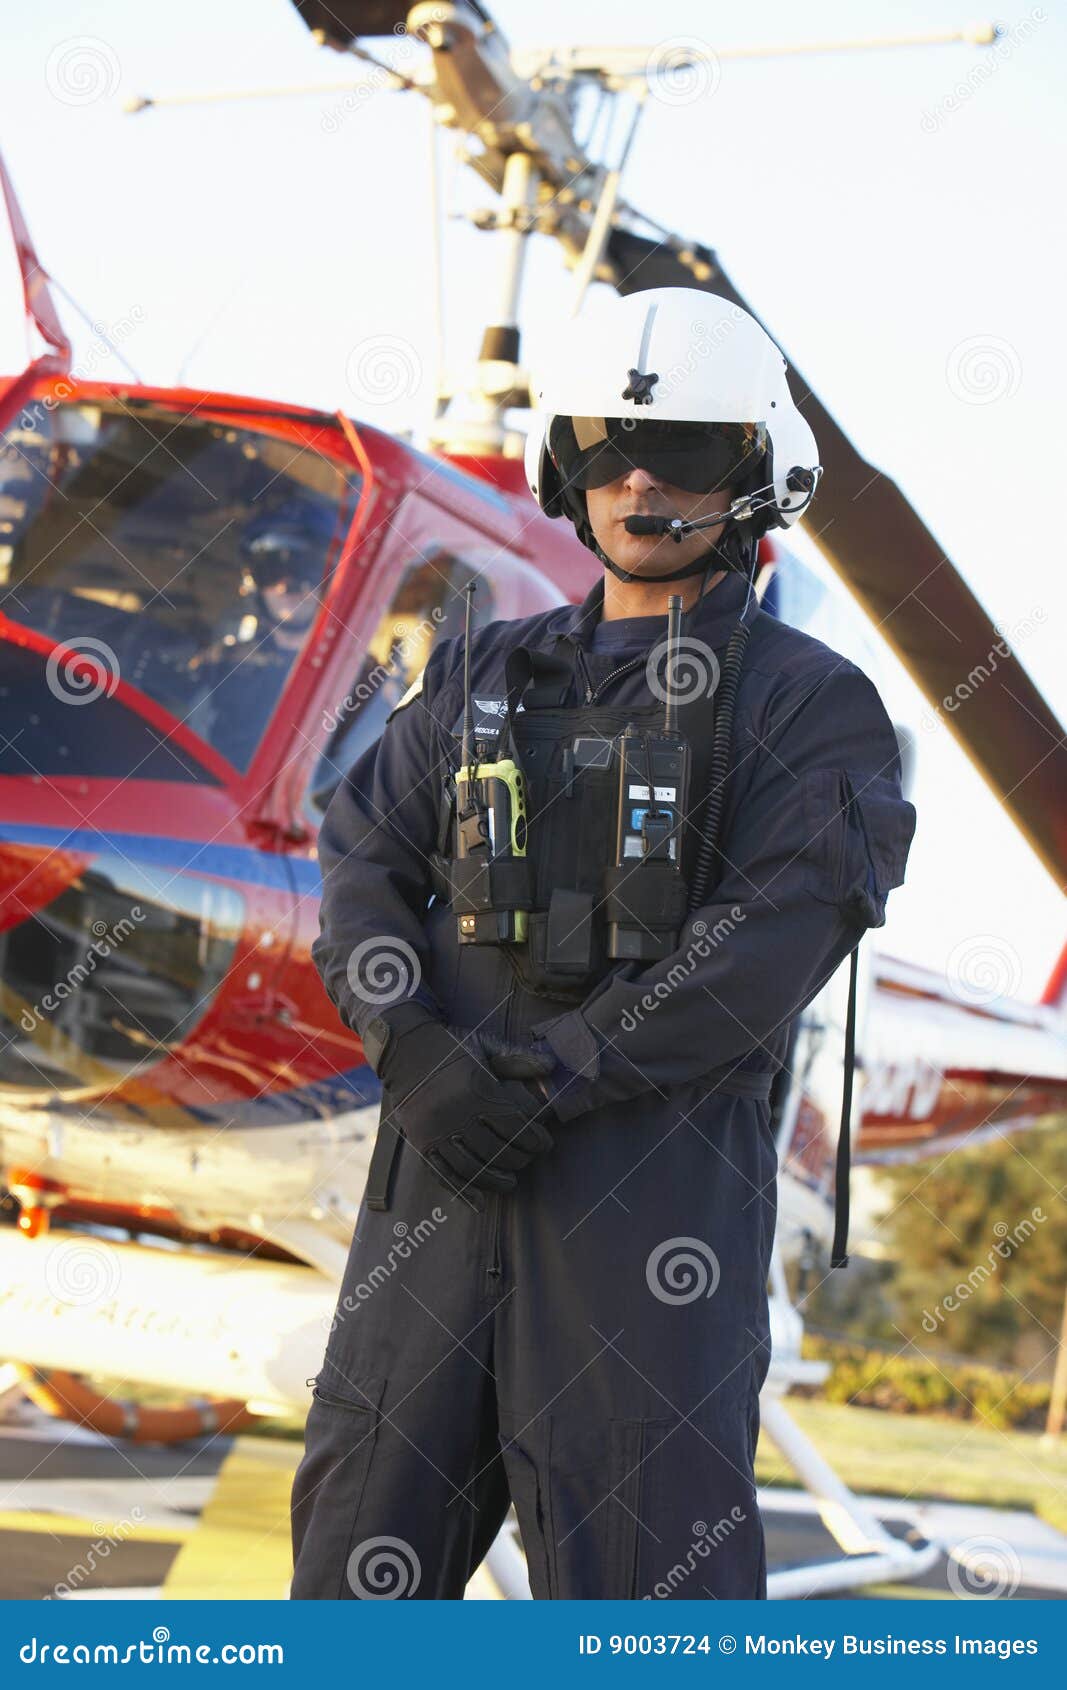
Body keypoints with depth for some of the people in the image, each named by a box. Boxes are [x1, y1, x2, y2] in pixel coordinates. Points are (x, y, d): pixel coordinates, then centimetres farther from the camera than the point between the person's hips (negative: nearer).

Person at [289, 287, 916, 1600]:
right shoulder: (486, 678, 17)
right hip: (439, 1178, 5)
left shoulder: (809, 704, 1)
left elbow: (768, 945, -12)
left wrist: (545, 1078, -18)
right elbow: (364, 863, 6)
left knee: (640, 1575, -3)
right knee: (363, 1559, 8)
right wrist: (413, 1052, -13)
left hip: (655, 1189, -4)